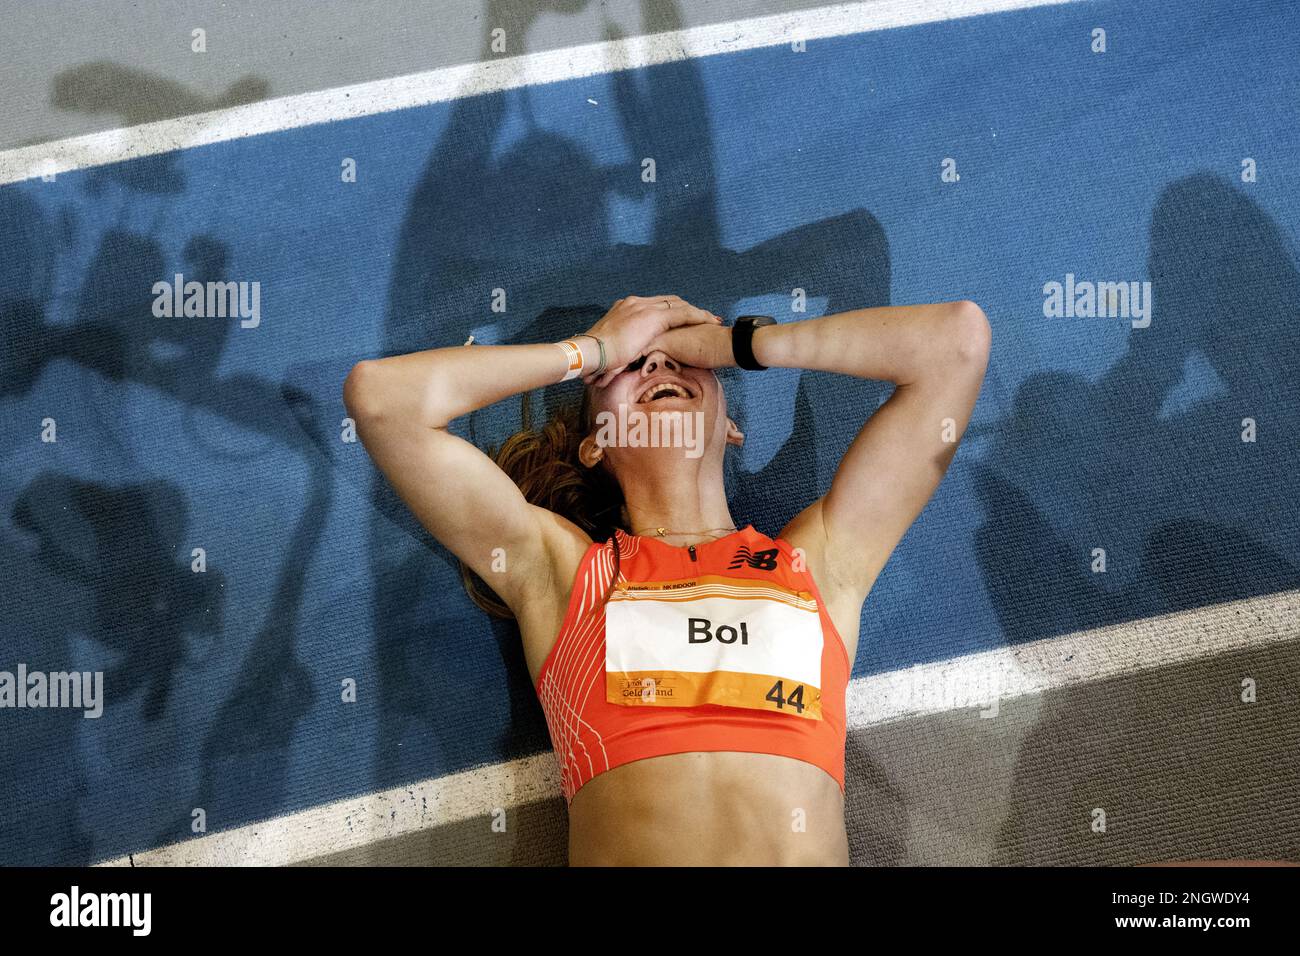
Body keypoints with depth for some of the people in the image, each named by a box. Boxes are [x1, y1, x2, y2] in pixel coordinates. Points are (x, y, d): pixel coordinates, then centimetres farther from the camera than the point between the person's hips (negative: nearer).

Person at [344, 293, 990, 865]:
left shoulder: (819, 558, 19)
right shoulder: (558, 566, 16)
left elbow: (958, 337, 20)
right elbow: (379, 393, 10)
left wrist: (734, 341, 24)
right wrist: (596, 349, 19)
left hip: (810, 852, 1)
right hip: (617, 853, 0)